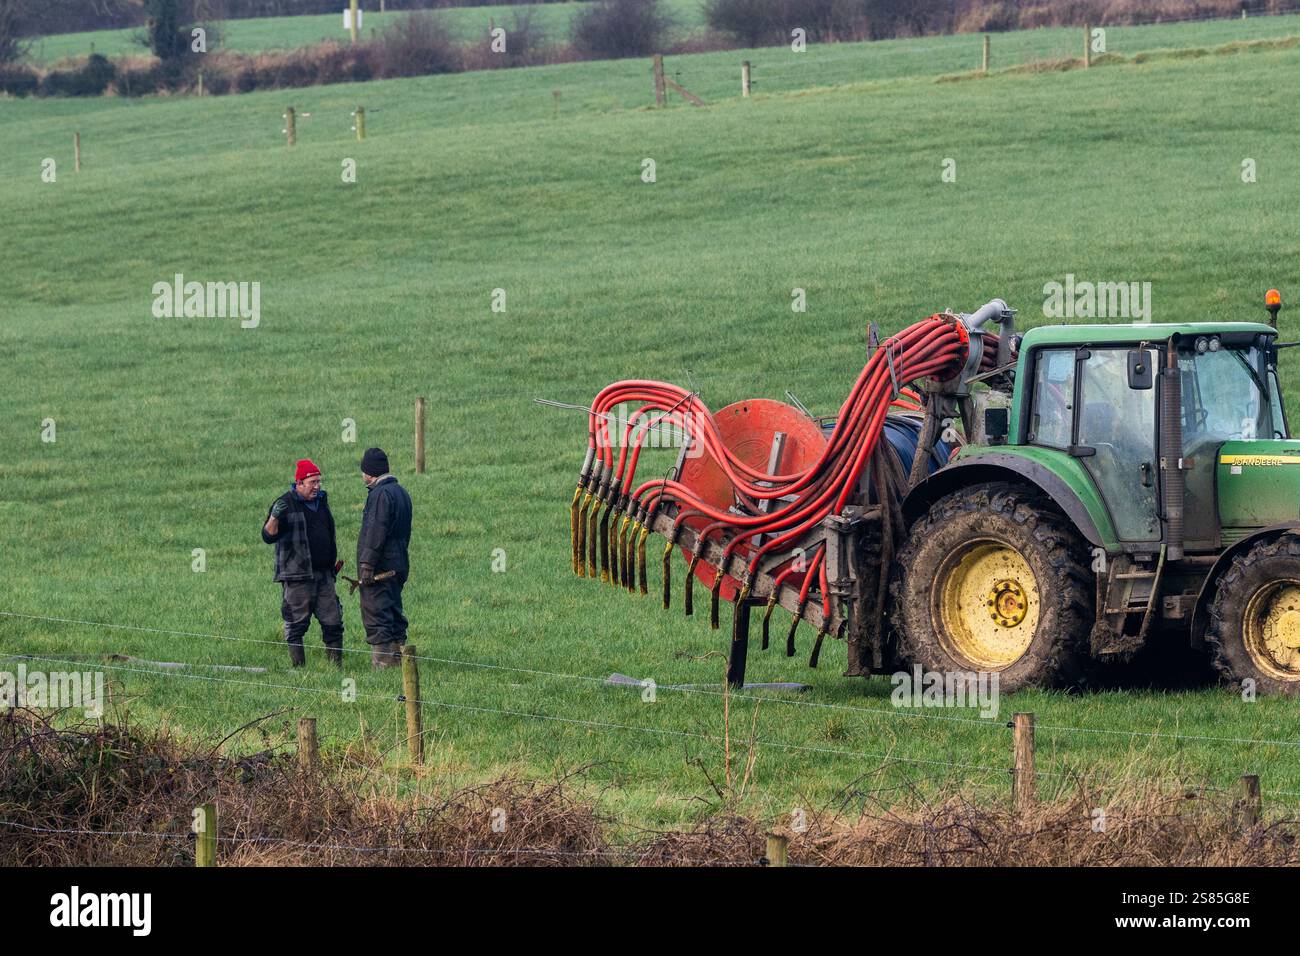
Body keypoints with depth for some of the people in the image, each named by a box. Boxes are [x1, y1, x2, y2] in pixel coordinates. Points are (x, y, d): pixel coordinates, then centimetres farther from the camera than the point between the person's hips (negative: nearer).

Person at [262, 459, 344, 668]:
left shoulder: (321, 500, 15)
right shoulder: (286, 504, -5)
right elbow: (269, 536, -12)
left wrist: (333, 564, 28)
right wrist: (274, 517, -30)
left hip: (323, 574, 6)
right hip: (297, 576, -6)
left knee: (333, 622, 4)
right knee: (296, 624, -3)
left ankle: (336, 665, 10)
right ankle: (298, 667, 1)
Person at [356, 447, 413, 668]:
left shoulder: (380, 494, -15)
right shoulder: (400, 492, 16)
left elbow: (376, 532, -20)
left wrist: (367, 565, -20)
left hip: (380, 567, -10)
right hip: (398, 565, 10)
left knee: (375, 616, -7)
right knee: (394, 614, 15)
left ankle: (382, 661, -10)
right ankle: (398, 656, 18)